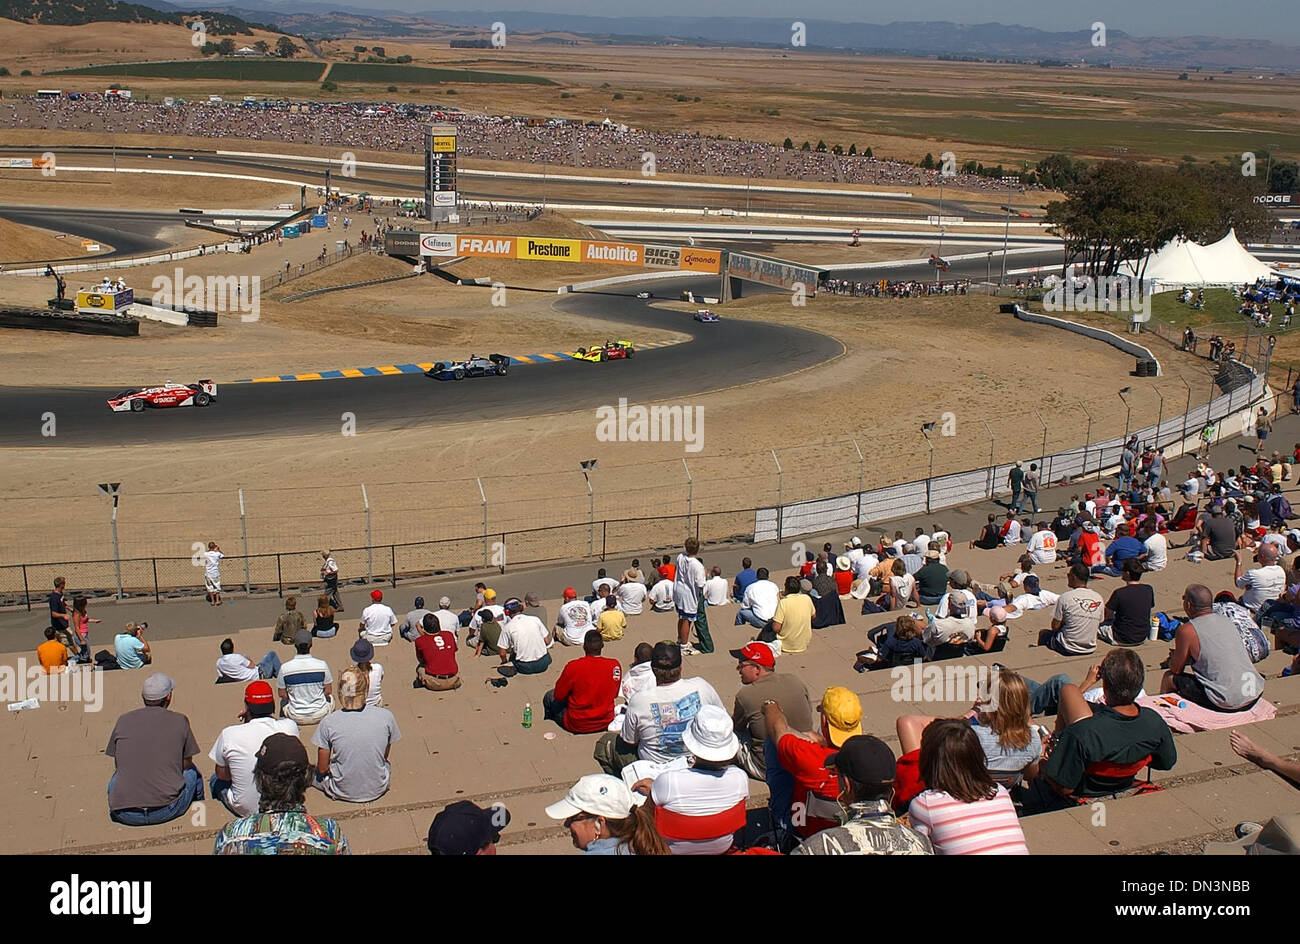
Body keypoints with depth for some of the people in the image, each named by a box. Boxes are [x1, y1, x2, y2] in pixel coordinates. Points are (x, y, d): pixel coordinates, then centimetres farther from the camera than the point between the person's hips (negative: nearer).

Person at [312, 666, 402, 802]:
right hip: (378, 790, 3)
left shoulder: (329, 722, -21)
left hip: (343, 792, -2)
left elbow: (322, 768, -8)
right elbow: (385, 756, 1)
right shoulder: (386, 716, -17)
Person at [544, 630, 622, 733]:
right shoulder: (615, 666, -13)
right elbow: (615, 694, 5)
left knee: (549, 697, 21)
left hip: (577, 726, -4)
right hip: (605, 723, 4)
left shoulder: (573, 667, -22)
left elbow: (558, 696, -9)